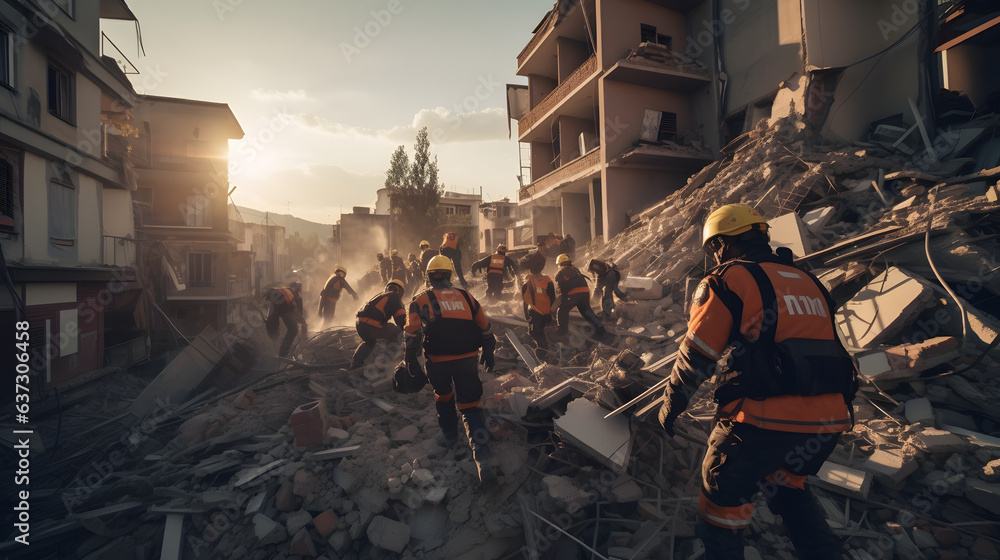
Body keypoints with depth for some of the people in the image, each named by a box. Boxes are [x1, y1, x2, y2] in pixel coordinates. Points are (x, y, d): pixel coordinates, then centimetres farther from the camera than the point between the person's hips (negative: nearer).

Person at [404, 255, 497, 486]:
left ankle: (451, 440, 39)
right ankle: (481, 457, -14)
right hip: (466, 359, 1)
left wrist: (412, 360, 2)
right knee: (470, 406, 3)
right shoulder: (465, 296, 11)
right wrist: (488, 353, 25)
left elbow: (412, 332, -4)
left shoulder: (421, 299, 5)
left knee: (443, 397, 27)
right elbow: (485, 327, 15)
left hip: (437, 361, 0)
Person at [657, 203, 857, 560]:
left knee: (724, 497, 15)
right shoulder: (808, 280, 17)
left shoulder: (726, 280, -4)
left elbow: (696, 357, -5)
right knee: (787, 487, 32)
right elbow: (817, 348, 23)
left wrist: (671, 406, 9)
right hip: (830, 418, 7)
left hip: (767, 418, -7)